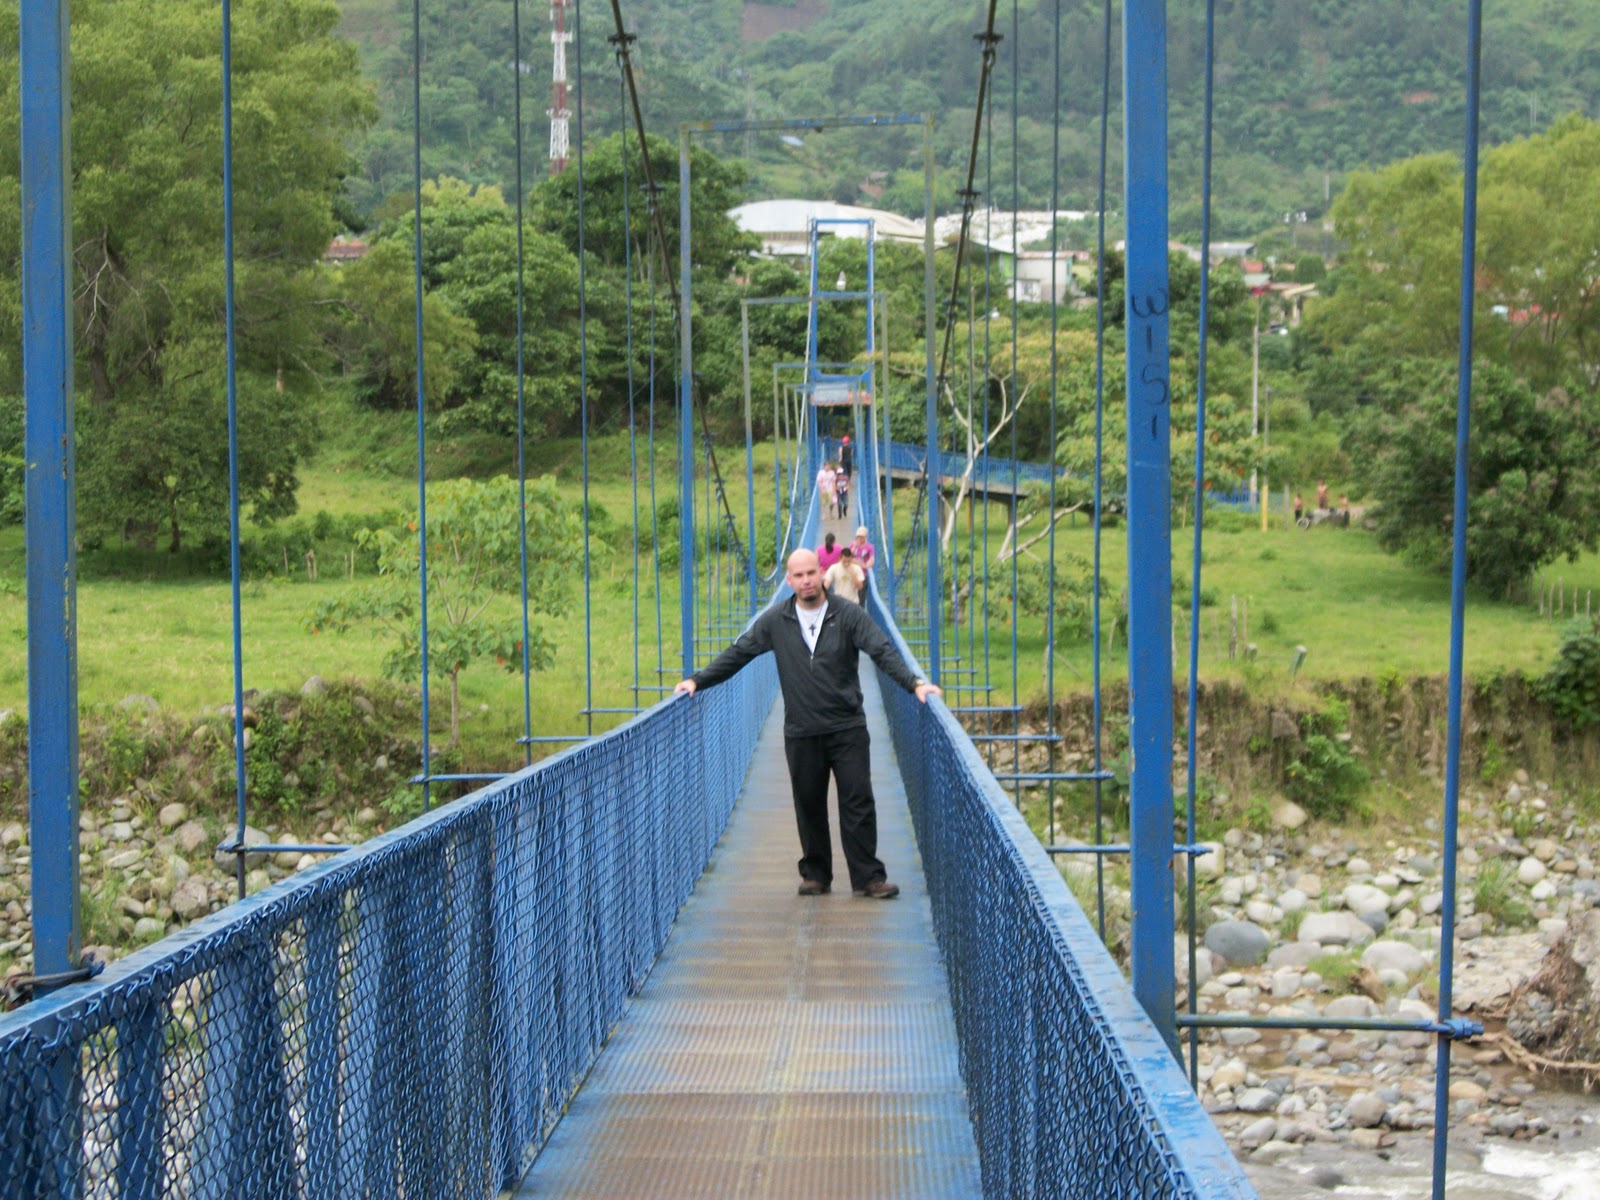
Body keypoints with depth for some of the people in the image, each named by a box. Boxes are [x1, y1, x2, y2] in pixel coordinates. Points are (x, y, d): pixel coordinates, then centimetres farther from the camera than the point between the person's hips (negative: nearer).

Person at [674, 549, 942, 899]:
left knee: (858, 803, -4)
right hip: (801, 734, 2)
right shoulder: (775, 621, 4)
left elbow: (883, 652, -9)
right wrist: (698, 680, 3)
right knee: (809, 806, 7)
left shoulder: (849, 616, -2)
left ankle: (868, 877, 0)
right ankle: (816, 874, 19)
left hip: (848, 729, -2)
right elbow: (738, 653, 9)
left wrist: (914, 683, -23)